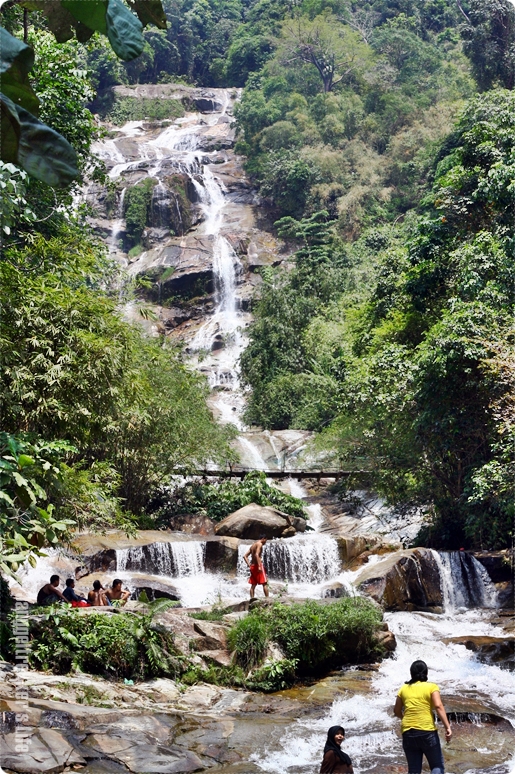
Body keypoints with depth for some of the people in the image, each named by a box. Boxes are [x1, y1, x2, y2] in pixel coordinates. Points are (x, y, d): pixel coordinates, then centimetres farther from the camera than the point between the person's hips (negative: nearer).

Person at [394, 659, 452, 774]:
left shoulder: (404, 688, 12)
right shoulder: (431, 687, 2)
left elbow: (397, 711, 18)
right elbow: (438, 706, -13)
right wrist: (447, 727, -16)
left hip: (408, 733, 3)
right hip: (427, 731, -3)